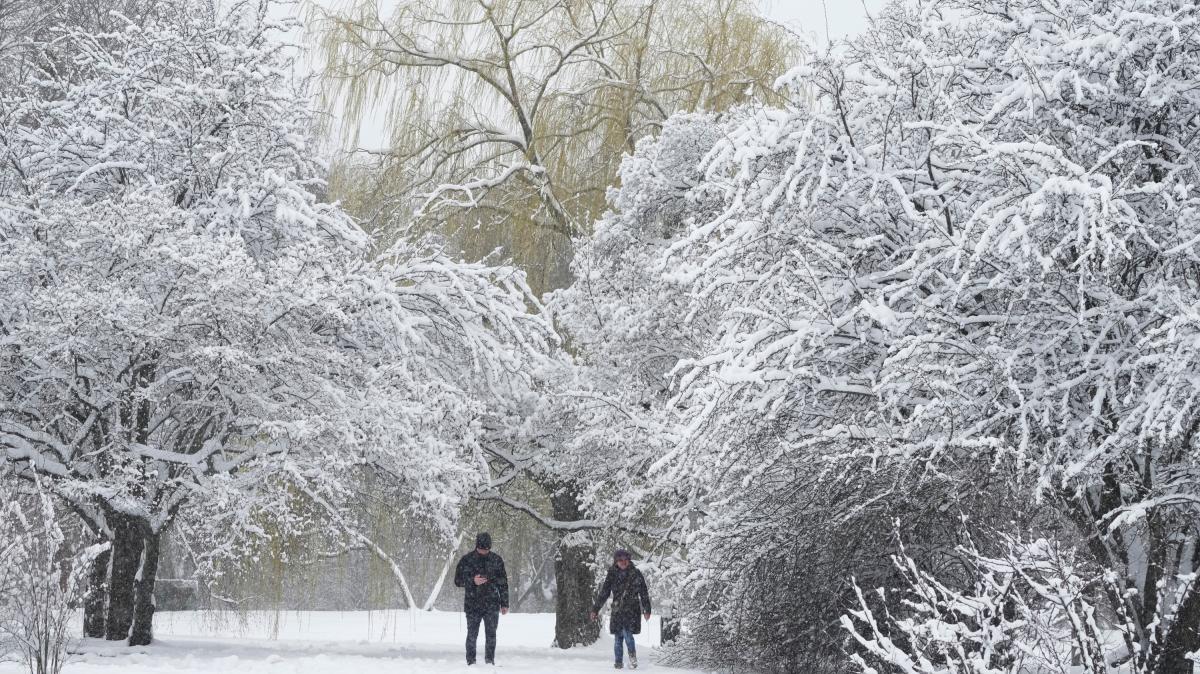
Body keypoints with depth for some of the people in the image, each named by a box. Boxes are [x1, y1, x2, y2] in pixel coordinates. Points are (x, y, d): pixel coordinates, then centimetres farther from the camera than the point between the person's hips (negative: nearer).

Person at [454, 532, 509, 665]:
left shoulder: (496, 560, 5)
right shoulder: (466, 560, 0)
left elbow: (503, 583, 11)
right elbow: (458, 580, 2)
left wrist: (504, 604, 8)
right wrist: (472, 581, -16)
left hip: (492, 605, 1)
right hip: (472, 605, -1)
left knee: (491, 634, -3)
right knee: (472, 635, 3)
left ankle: (490, 661, 5)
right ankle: (471, 662, 11)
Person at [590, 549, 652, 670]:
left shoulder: (636, 574, 1)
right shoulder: (612, 574, 3)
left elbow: (644, 593, 8)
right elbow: (603, 593, 5)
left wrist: (647, 610, 8)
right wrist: (595, 609, 2)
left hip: (632, 610, -2)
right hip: (617, 610, 2)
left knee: (627, 633, -17)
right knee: (618, 637, 3)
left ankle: (633, 657, 3)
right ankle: (618, 662, 14)